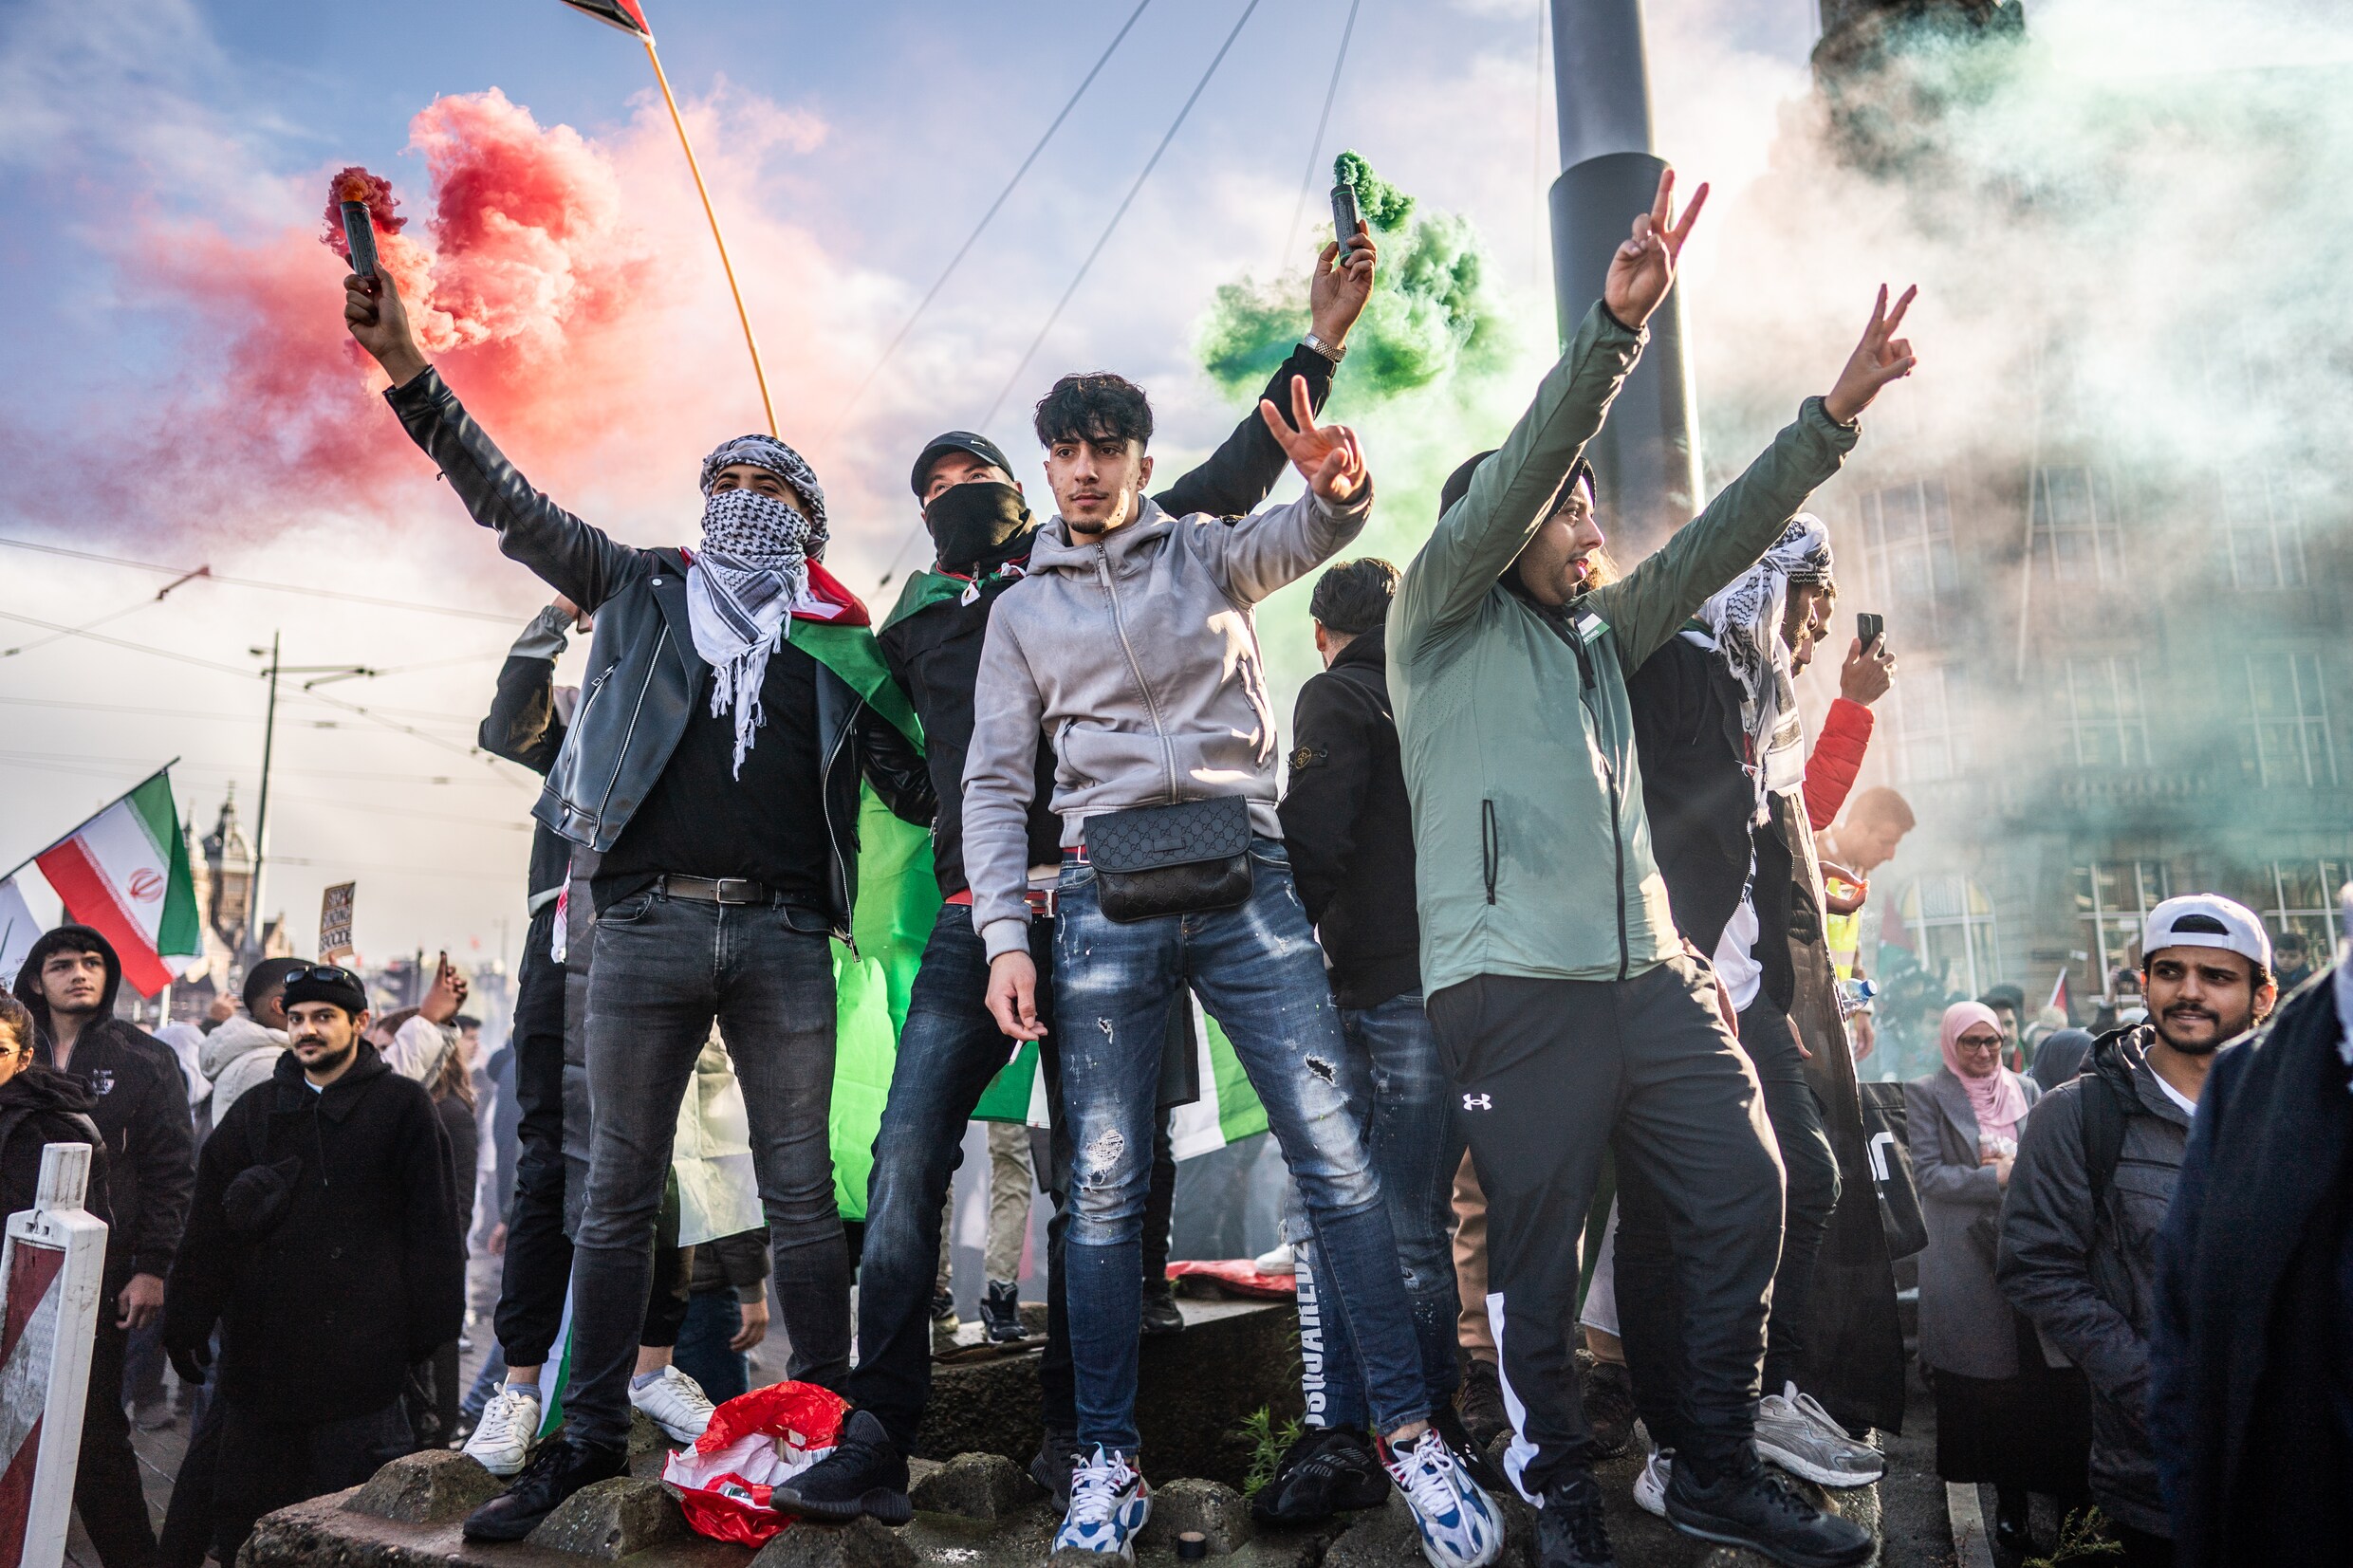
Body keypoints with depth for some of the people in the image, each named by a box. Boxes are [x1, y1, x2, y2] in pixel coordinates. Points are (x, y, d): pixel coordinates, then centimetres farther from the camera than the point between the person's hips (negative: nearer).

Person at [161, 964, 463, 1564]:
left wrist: (432, 1329, -6)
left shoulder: (402, 1105, 0)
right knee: (243, 1515, 12)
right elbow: (208, 1227, 14)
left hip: (360, 1350, -4)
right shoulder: (256, 1112, 13)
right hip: (261, 1347, 5)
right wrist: (186, 1320, 7)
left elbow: (433, 1224, -2)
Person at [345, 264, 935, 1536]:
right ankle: (589, 1434, 20)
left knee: (799, 1190, 4)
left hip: (784, 930, 0)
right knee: (619, 1192, 7)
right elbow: (509, 504, 6)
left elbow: (914, 784, 12)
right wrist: (407, 368, -4)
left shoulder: (842, 642, 13)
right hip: (646, 919, 1)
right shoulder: (644, 591, 14)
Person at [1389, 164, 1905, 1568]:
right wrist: (1616, 323, -16)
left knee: (1746, 1194, 3)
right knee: (1540, 1253, 0)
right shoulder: (1444, 622, 6)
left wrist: (1837, 414, 15)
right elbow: (1513, 473, -8)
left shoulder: (1597, 637, 25)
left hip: (1650, 969, 7)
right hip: (1516, 983, -6)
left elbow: (1718, 543, 21)